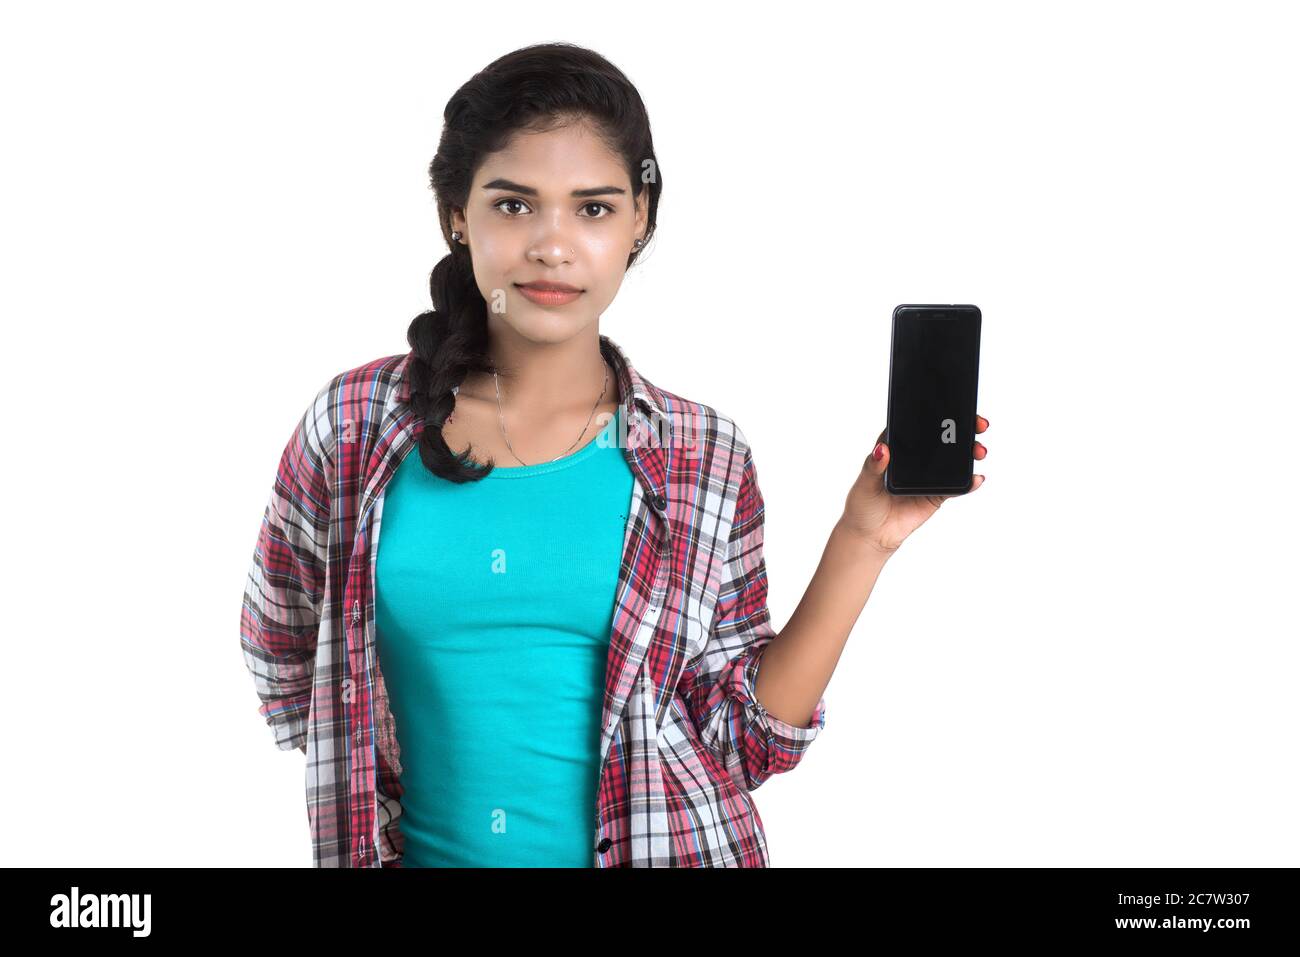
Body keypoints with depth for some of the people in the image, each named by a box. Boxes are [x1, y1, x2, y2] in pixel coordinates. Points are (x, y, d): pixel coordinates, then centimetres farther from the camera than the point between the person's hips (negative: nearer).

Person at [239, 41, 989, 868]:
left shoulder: (707, 461, -8)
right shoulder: (354, 427, -9)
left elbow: (740, 744, -7)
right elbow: (283, 666, 5)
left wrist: (862, 541, -12)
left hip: (658, 847, 0)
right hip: (424, 850, 1)